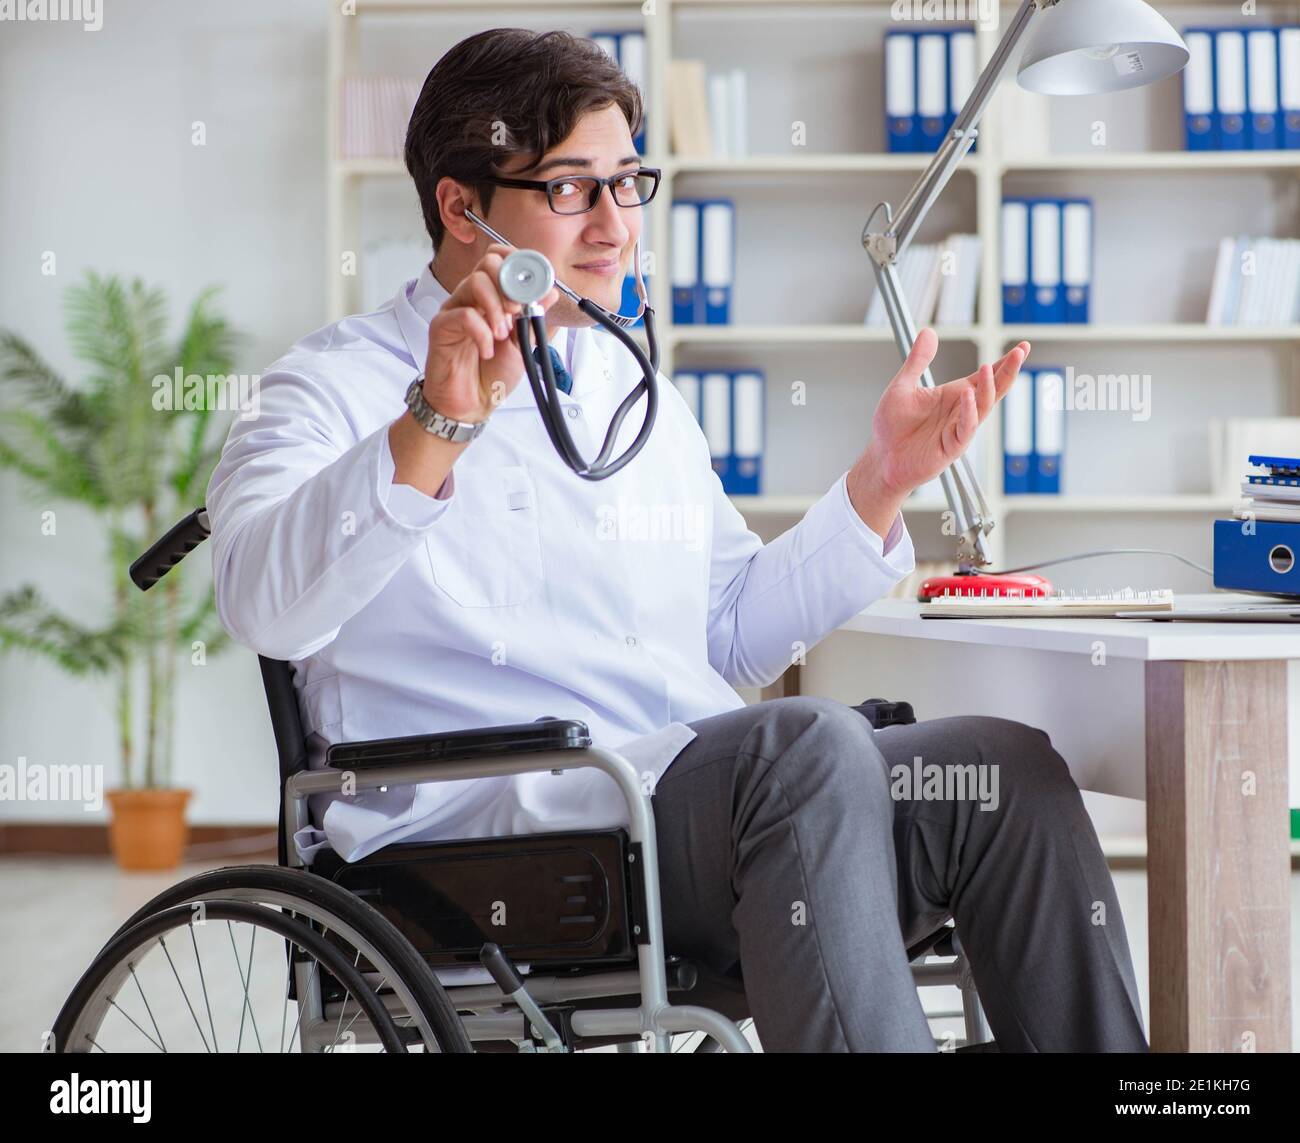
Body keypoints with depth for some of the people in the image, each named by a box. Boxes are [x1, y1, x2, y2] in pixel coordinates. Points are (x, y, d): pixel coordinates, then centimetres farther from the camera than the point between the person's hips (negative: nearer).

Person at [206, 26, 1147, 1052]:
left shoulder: (641, 395, 27)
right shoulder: (338, 385, 5)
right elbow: (264, 607, -16)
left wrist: (880, 482, 17)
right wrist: (435, 428, -29)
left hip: (712, 795, 7)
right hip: (481, 815, -7)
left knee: (1008, 766, -18)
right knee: (809, 746, -33)